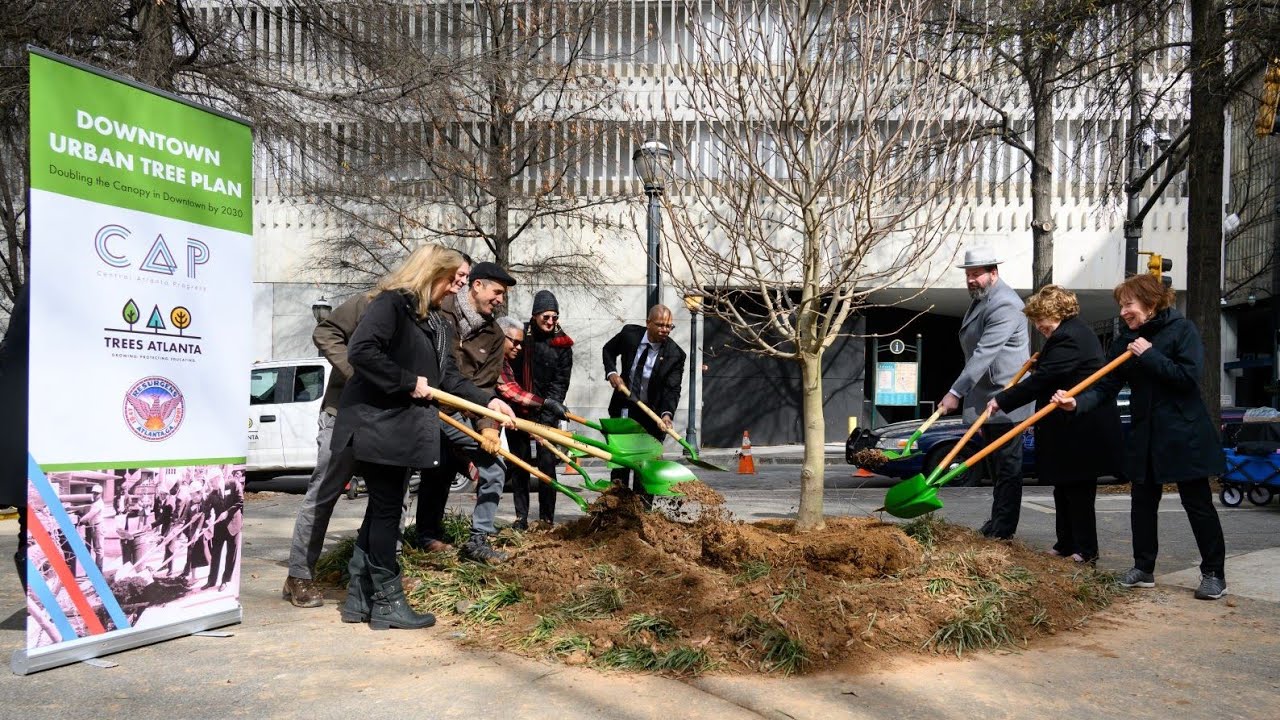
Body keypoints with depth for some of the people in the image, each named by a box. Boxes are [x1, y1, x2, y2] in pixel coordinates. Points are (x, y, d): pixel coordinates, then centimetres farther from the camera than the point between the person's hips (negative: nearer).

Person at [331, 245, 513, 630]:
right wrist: (408, 382, -20)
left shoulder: (436, 323, 16)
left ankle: (361, 598, 22)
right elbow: (361, 351, -24)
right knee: (386, 509, -2)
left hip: (404, 428, 9)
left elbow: (448, 377, 13)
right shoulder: (391, 303, -12)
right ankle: (387, 602, 7)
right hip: (377, 424, -9)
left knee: (383, 509, 13)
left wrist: (487, 400, 2)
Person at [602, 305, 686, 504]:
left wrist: (667, 413, -39)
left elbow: (672, 389, -22)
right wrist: (611, 372, -8)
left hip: (652, 413, -3)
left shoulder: (675, 355, -17)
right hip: (623, 407, 3)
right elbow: (608, 349, 10)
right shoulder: (629, 334, -10)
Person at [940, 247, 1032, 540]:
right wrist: (962, 392, 18)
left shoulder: (1005, 305, -19)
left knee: (1007, 464, -2)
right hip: (985, 398, 10)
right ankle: (998, 521, 26)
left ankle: (1003, 527, 5)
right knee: (996, 464, 16)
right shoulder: (980, 299, 14)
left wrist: (956, 392, -29)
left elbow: (984, 353, -27)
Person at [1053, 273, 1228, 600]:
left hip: (1185, 434, -6)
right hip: (1144, 435, 6)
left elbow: (1189, 376, -20)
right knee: (1142, 502, 11)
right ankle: (1143, 568, 23)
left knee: (1198, 504, 4)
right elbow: (1106, 386, -3)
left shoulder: (1182, 329, -9)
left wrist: (1149, 356, -19)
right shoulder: (1125, 340, 6)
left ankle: (1214, 573, 16)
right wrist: (1078, 402, -20)